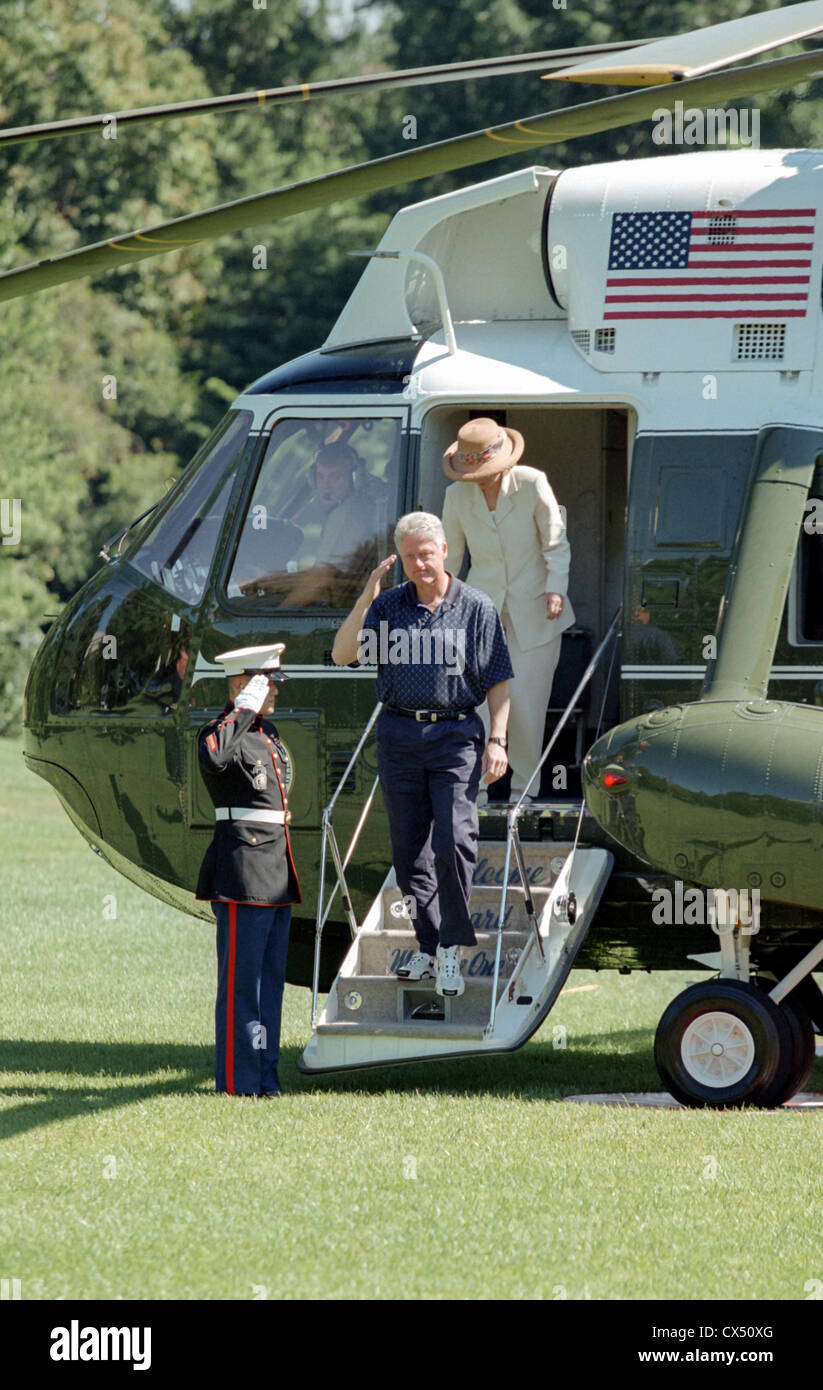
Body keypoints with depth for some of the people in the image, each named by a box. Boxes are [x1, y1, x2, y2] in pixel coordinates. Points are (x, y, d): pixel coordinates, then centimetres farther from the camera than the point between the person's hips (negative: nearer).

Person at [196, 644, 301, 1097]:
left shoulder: (267, 733, 18)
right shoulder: (223, 731, -10)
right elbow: (213, 759, -36)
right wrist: (244, 709, -27)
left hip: (276, 872, 9)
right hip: (242, 868, -9)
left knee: (270, 977, 11)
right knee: (241, 979, -7)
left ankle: (264, 1075, 16)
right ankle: (238, 1079, -5)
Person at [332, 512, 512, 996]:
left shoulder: (478, 609, 1)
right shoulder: (388, 606, 6)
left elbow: (499, 682, 3)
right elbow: (342, 655, -3)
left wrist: (497, 740, -7)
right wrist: (365, 600, -12)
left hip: (456, 737, -3)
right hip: (399, 735, 3)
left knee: (453, 843, -15)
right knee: (409, 851, 6)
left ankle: (451, 950, -6)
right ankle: (429, 947, 17)